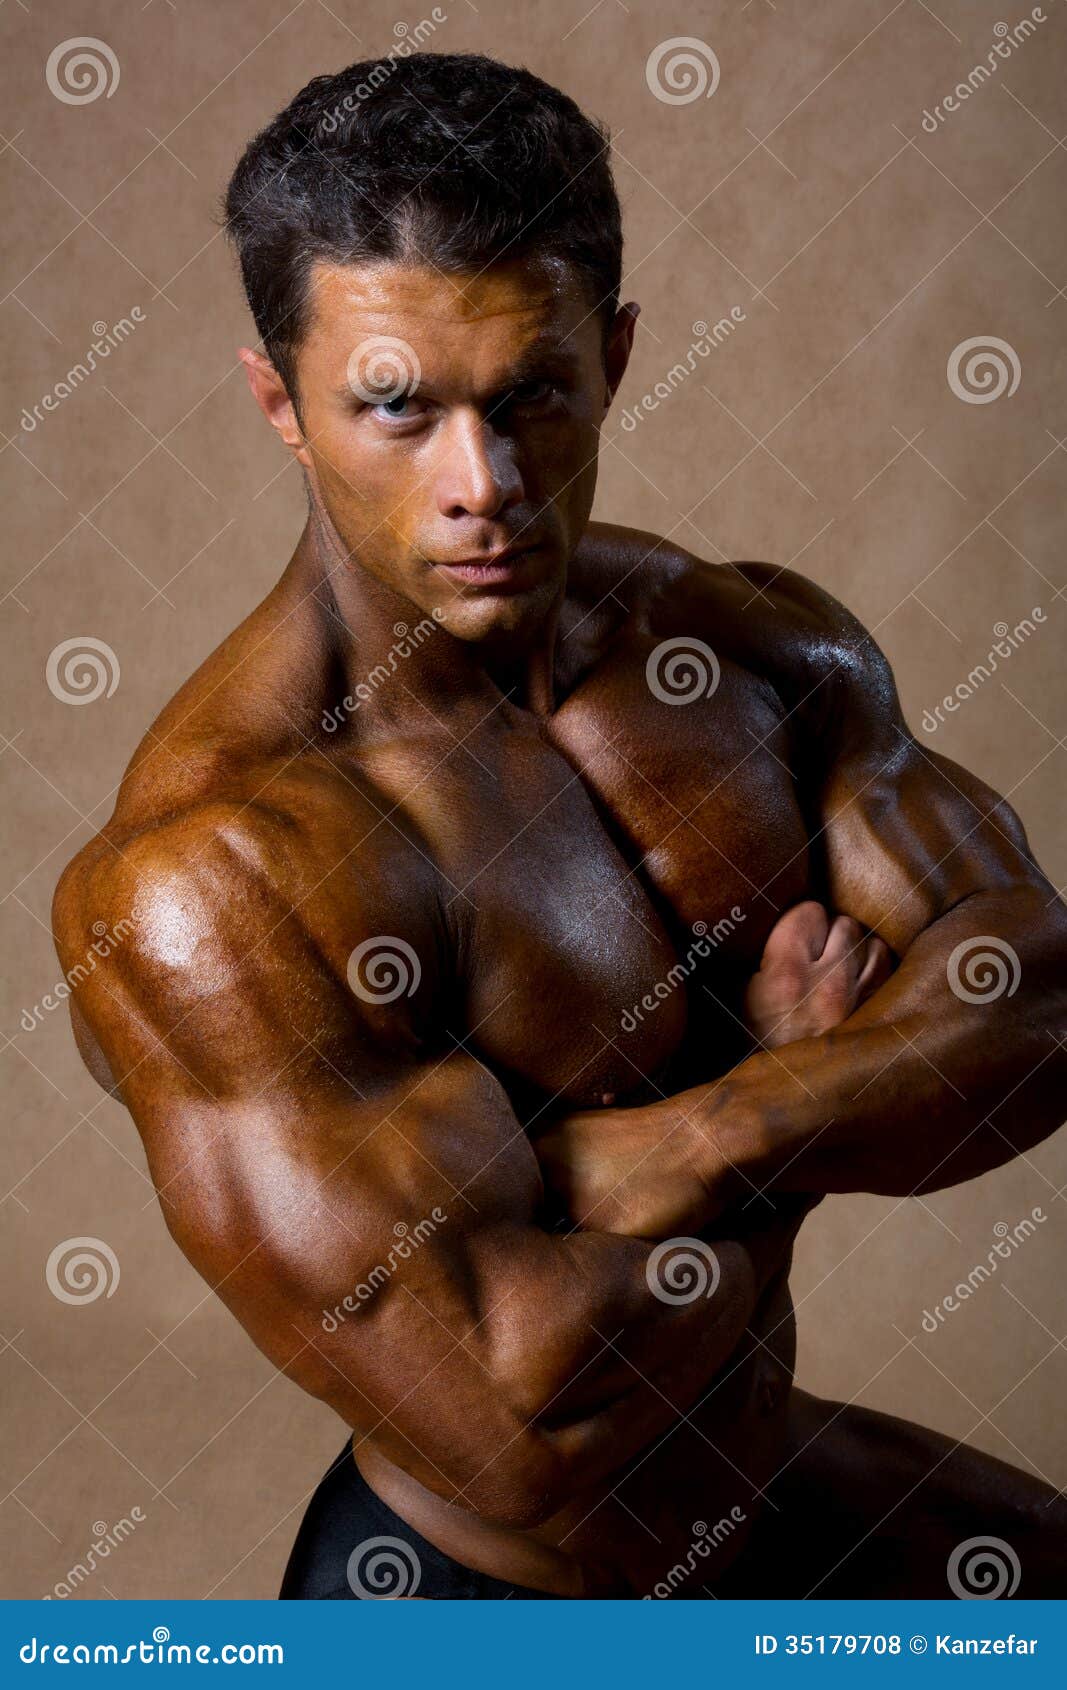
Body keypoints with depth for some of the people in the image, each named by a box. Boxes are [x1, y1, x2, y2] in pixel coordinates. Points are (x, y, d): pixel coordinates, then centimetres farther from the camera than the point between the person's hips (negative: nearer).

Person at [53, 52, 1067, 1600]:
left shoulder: (769, 648, -6)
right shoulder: (207, 876, -29)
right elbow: (524, 1425, -32)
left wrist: (685, 1135, -27)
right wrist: (817, 1086, -17)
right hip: (468, 1593, -6)